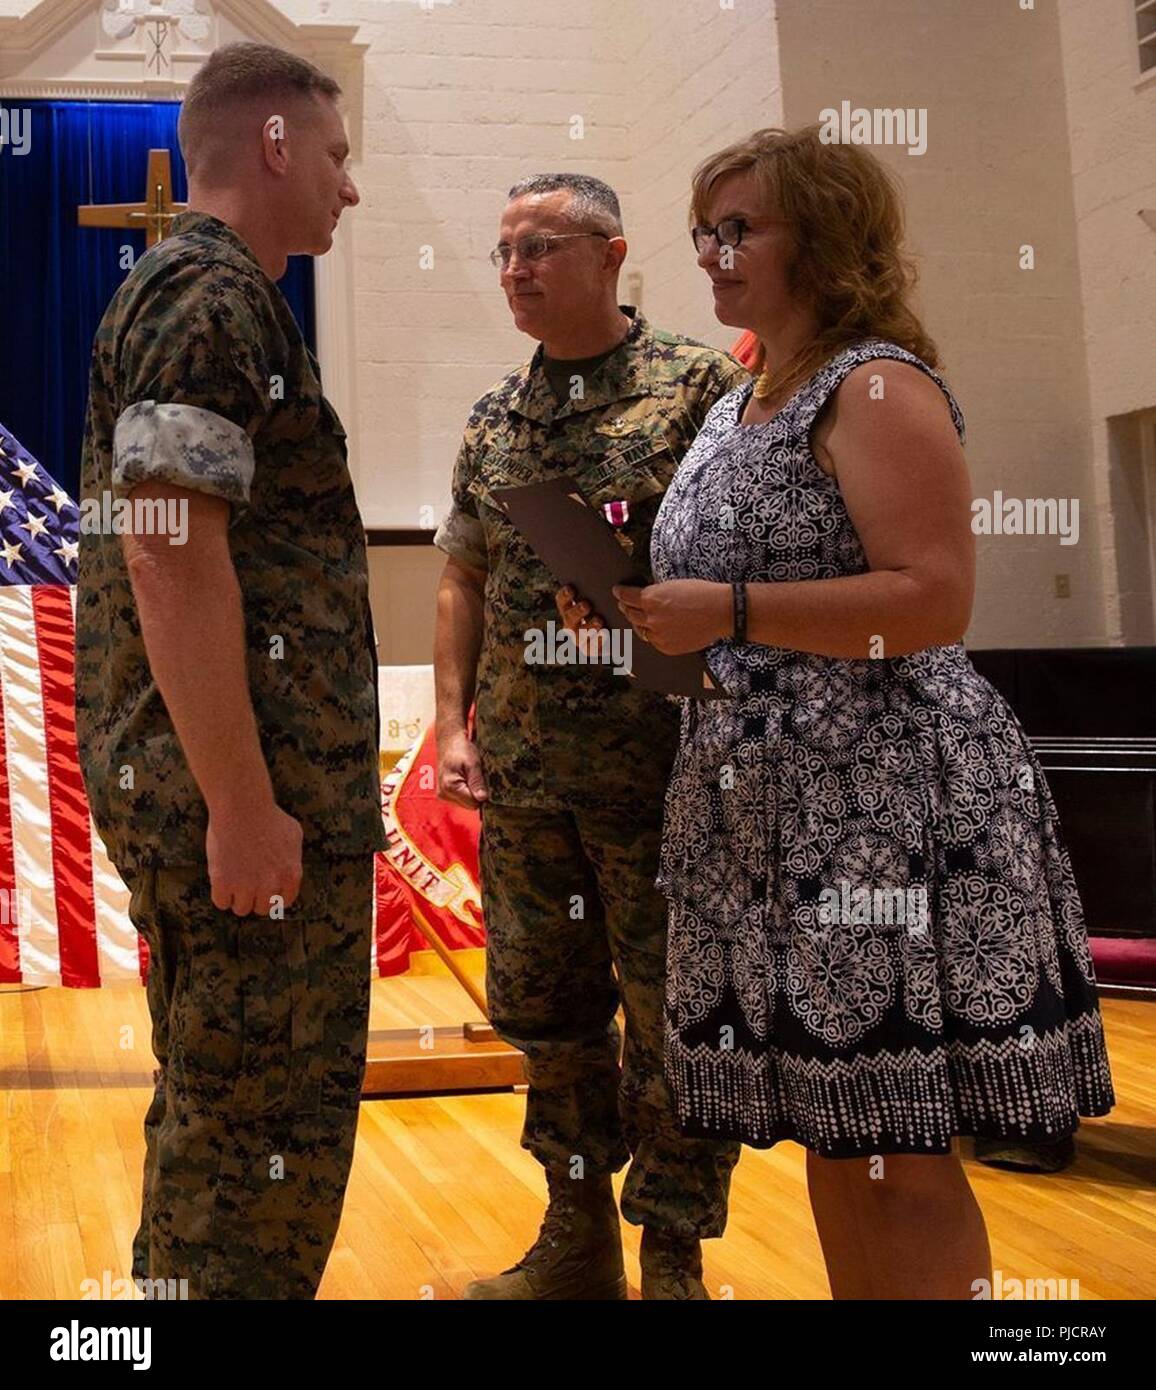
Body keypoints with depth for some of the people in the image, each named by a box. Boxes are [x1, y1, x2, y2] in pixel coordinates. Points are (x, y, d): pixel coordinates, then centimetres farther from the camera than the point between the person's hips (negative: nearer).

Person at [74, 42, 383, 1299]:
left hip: (265, 785, 10)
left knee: (216, 1111, 19)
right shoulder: (208, 302, -13)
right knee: (263, 1124, -2)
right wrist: (243, 806, -22)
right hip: (246, 793, -10)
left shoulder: (210, 297, 19)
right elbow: (171, 558, -22)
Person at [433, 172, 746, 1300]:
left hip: (664, 771, -5)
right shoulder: (492, 422, 13)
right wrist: (453, 724, 7)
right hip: (521, 776, 6)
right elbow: (463, 582, 16)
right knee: (542, 1006, 13)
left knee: (674, 1015, 2)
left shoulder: (702, 384, -4)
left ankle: (672, 1259, 17)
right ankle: (577, 1235, 29)